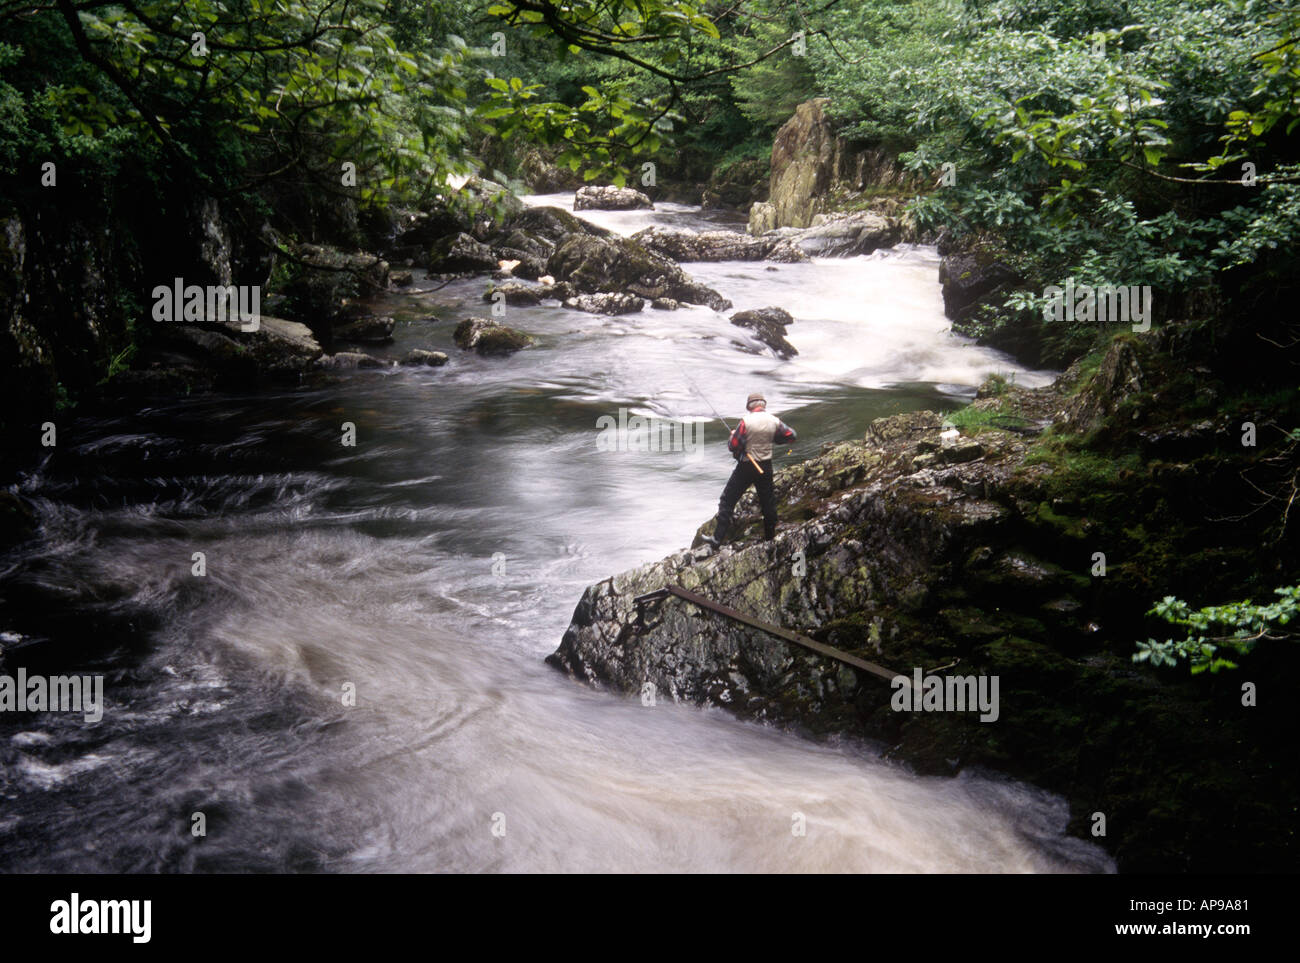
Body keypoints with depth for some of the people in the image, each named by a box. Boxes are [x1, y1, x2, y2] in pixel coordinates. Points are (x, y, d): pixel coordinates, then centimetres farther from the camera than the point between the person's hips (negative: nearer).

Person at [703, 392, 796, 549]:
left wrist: (733, 436, 5)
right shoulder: (774, 421, -4)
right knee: (768, 501, 18)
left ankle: (718, 538, -1)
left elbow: (733, 446, -16)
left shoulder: (746, 421, -17)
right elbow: (790, 435, 7)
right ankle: (770, 535, 27)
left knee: (727, 500, 3)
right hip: (766, 466, 4)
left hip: (746, 466, -4)